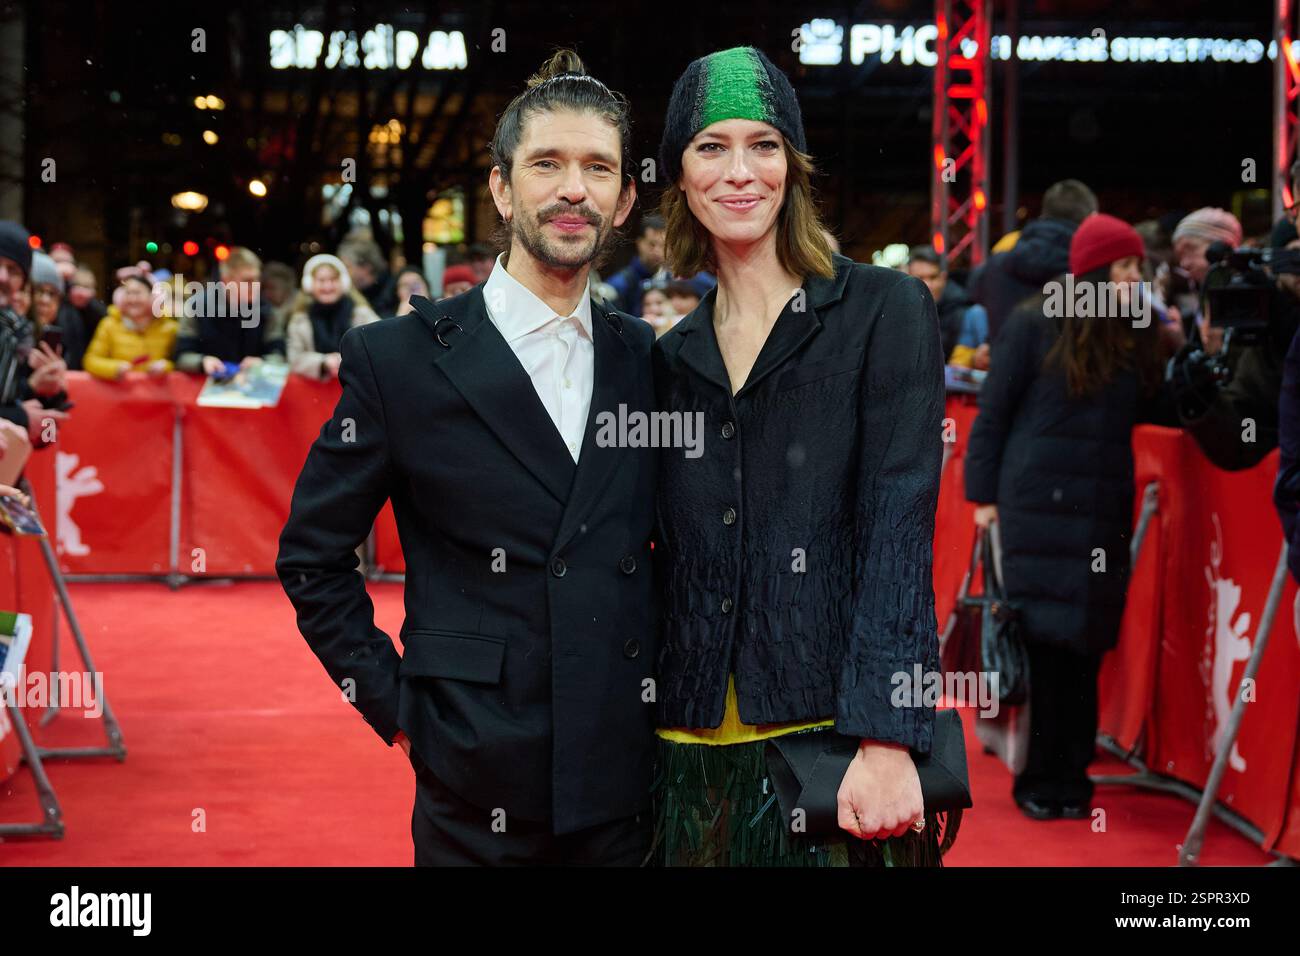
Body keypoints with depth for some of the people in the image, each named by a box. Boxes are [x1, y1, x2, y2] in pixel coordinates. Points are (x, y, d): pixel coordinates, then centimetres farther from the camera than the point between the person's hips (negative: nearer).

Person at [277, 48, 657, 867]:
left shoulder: (645, 361, 7)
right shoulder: (397, 360, -4)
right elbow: (312, 556, 1)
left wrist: (670, 690, 6)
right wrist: (398, 706, -3)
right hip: (479, 793, -3)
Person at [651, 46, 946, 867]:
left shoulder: (884, 309, -2)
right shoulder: (675, 358, 12)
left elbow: (899, 531, -10)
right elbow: (673, 556, 14)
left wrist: (886, 740, -18)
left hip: (834, 736, -4)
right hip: (697, 747, 4)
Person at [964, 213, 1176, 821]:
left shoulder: (1139, 337, 11)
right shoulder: (1034, 326, -3)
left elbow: (1158, 412, 14)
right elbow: (992, 414, -1)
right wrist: (984, 495, -4)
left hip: (1103, 514, 4)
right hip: (1039, 509, -4)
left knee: (1085, 647, 4)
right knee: (1043, 645, -2)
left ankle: (1069, 779, 13)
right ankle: (1039, 782, 8)